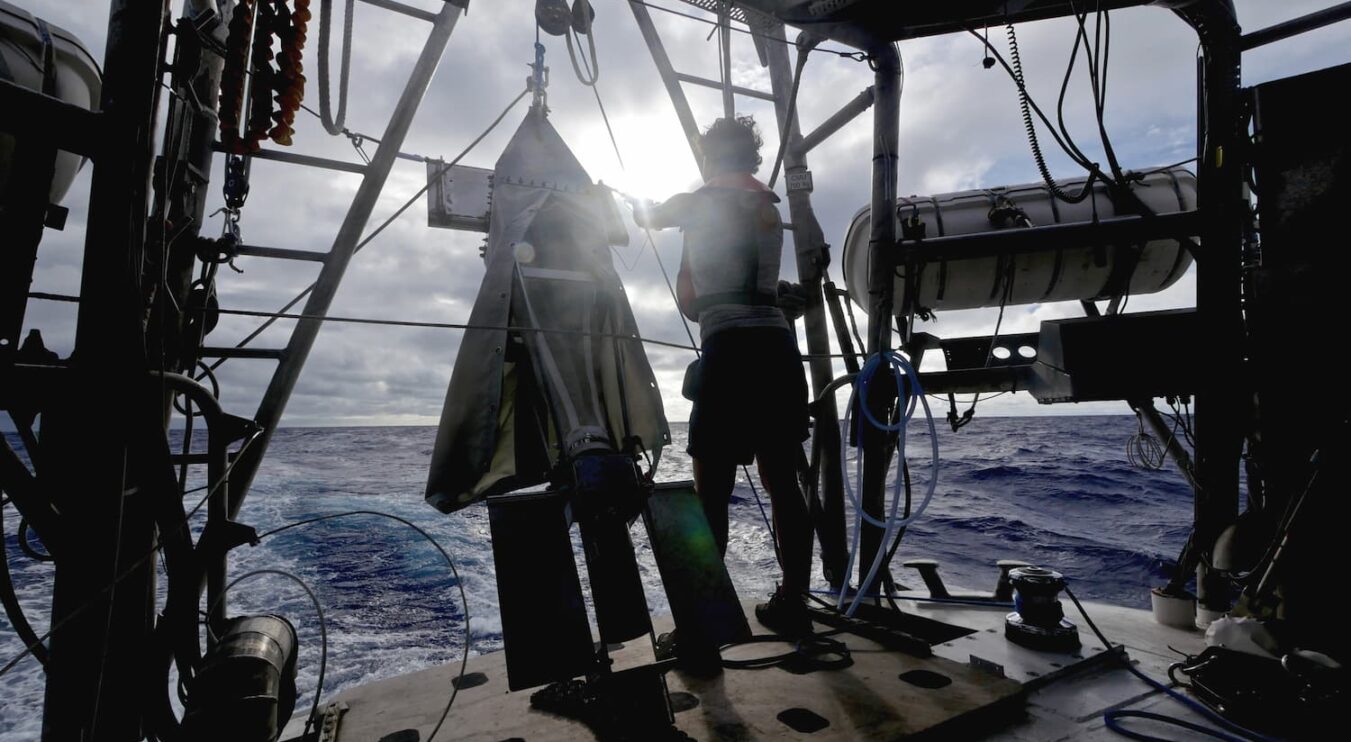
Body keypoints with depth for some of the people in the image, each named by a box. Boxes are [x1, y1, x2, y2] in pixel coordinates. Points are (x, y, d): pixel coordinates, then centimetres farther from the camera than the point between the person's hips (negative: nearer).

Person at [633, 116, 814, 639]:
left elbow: (647, 218, 26)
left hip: (732, 349, -6)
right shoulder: (769, 209, 21)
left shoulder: (700, 204, 5)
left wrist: (643, 205, 47)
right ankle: (792, 605, 20)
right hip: (779, 347, 7)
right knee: (783, 482, 10)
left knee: (712, 489, -5)